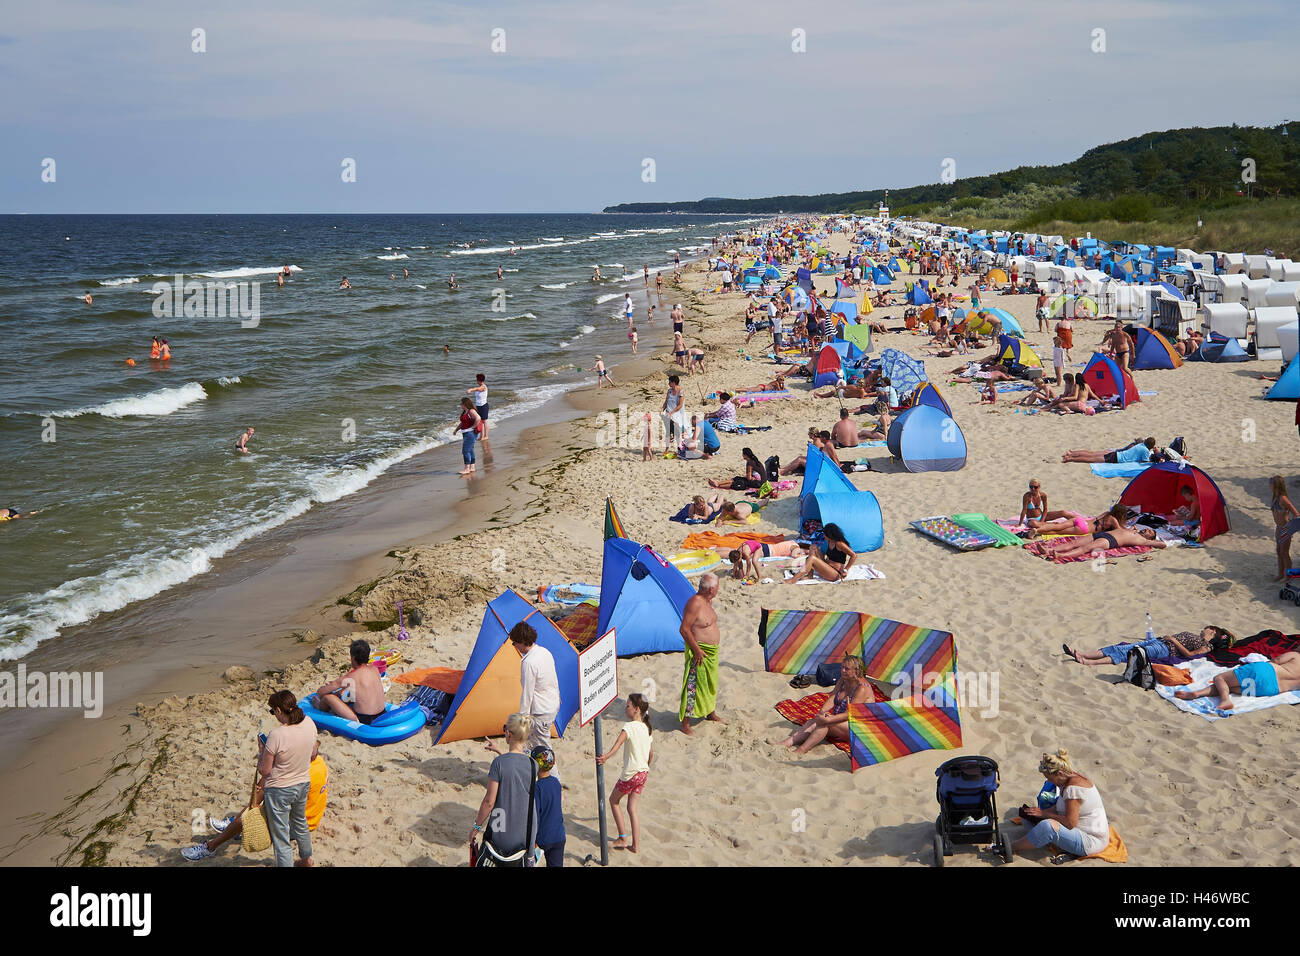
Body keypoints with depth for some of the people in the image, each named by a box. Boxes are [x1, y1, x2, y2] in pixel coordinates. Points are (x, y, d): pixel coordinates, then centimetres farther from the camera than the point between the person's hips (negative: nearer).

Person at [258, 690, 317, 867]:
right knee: (300, 823, 32)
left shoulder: (277, 735, -30)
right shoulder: (309, 723, -12)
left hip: (279, 791, -7)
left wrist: (262, 751, -3)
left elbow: (264, 770, -19)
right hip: (303, 784, 7)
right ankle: (306, 859, 52)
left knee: (281, 838, 7)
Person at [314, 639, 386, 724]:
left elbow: (320, 691, -5)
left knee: (327, 696, 2)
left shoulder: (351, 677, -15)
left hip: (363, 720, -7)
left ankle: (320, 708, 36)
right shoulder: (374, 669, 1)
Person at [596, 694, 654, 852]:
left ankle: (622, 838, 12)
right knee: (632, 808, 13)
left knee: (613, 800, 15)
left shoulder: (629, 726, -16)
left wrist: (606, 756, -50)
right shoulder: (647, 728, 7)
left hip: (630, 773, -7)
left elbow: (619, 743, -35)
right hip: (643, 772, 7)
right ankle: (635, 844, 9)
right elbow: (651, 753, 16)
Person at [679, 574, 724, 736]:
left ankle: (711, 713, 41)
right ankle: (685, 724, 0)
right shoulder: (694, 603, -24)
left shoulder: (708, 601, 6)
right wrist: (697, 649, -22)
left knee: (711, 683, 23)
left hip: (712, 651, 10)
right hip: (700, 652, -10)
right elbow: (684, 629, -24)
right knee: (693, 686, -5)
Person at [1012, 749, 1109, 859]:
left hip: (1092, 841, -11)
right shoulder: (1070, 776, 5)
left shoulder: (1073, 788, -26)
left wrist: (1045, 813, -16)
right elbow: (1059, 807, 16)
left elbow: (1070, 823, -27)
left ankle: (1010, 848, -24)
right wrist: (1041, 811, 0)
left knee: (1048, 826, -36)